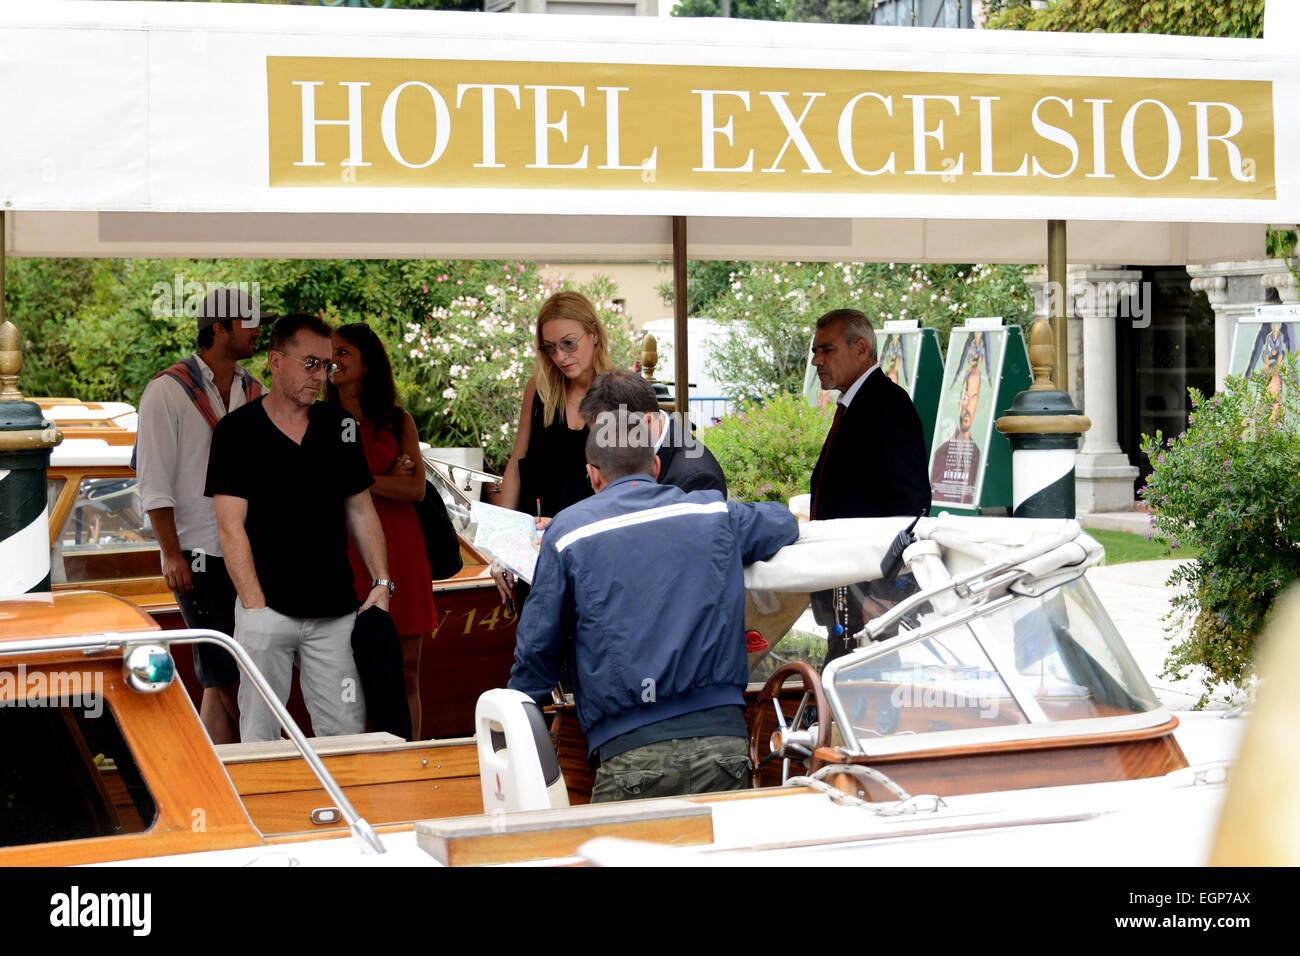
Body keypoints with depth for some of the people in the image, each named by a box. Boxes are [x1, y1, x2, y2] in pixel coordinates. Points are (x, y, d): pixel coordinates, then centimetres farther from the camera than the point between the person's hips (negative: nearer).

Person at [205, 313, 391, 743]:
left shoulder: (340, 426, 11)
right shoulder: (237, 430, -2)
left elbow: (360, 510, 16)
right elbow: (231, 525, -6)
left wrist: (381, 582, 4)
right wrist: (255, 606, -13)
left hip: (335, 611, 4)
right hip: (267, 607, -3)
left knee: (346, 732, 3)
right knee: (260, 735, 0)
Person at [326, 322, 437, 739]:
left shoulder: (398, 421, 9)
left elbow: (415, 489, -2)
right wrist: (387, 481, -9)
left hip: (399, 548, 2)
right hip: (346, 548, -2)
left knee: (406, 673, 4)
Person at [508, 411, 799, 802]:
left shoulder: (568, 531, 6)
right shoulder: (714, 513, 12)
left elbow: (539, 647, 9)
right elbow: (784, 522, 34)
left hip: (630, 752, -2)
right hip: (723, 738, 2)